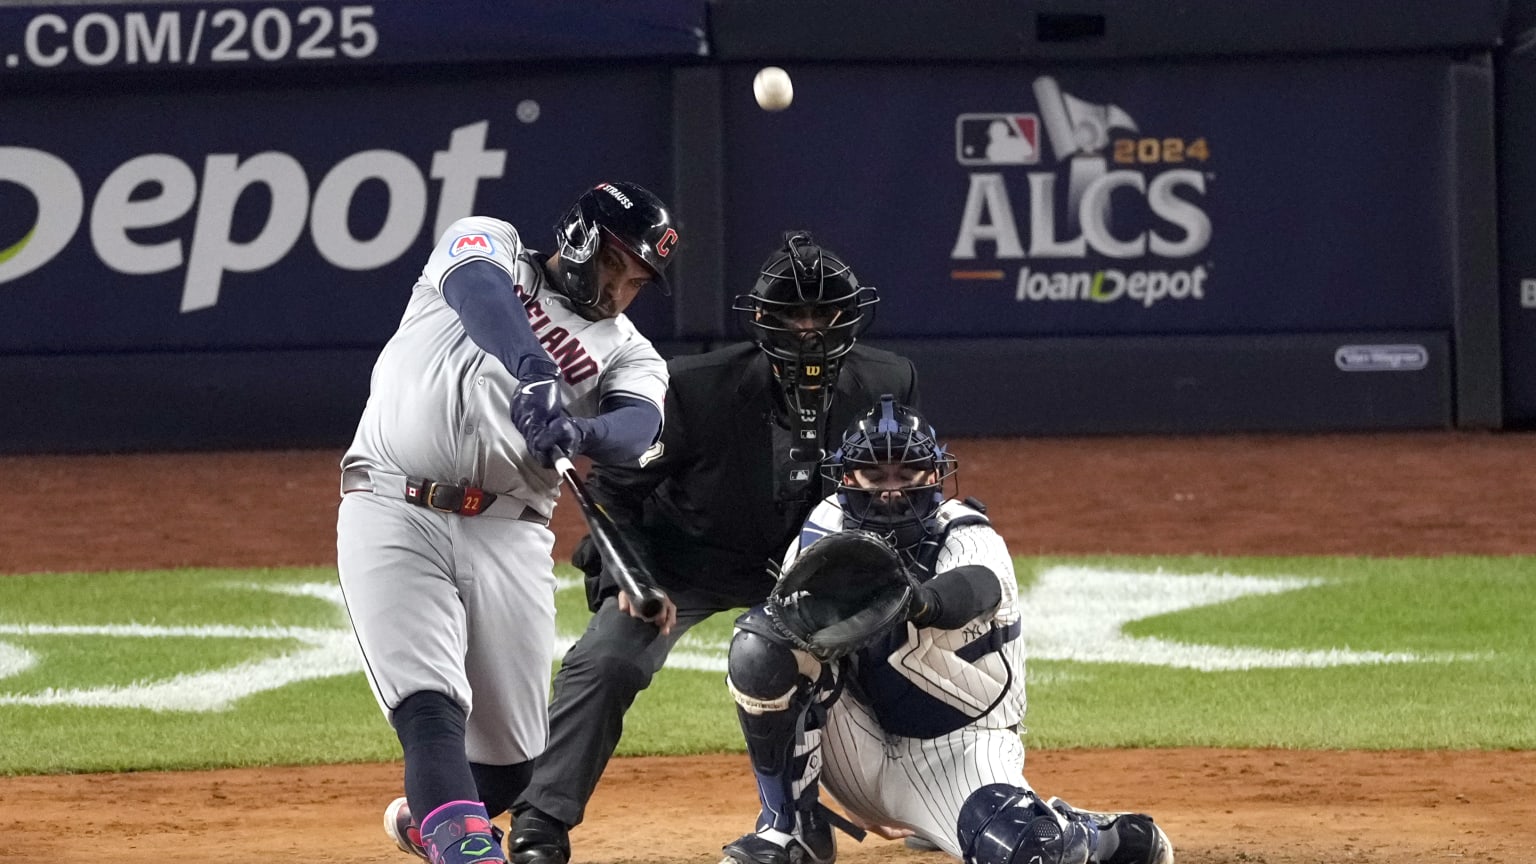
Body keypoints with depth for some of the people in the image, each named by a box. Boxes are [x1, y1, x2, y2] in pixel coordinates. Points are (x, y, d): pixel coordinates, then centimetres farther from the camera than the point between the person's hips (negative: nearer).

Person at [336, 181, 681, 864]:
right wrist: (534, 372, -36)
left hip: (507, 535, 4)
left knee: (511, 757, 6)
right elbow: (481, 292, -15)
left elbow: (639, 424, -7)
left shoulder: (629, 355, 17)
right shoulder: (490, 249, 11)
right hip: (393, 516, -4)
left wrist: (578, 433, -31)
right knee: (430, 708, -21)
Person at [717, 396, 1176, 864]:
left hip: (961, 752, -3)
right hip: (864, 751, 3)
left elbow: (977, 588, -39)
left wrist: (919, 600, -60)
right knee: (760, 644, -19)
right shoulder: (827, 530, 0)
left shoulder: (970, 540, -15)